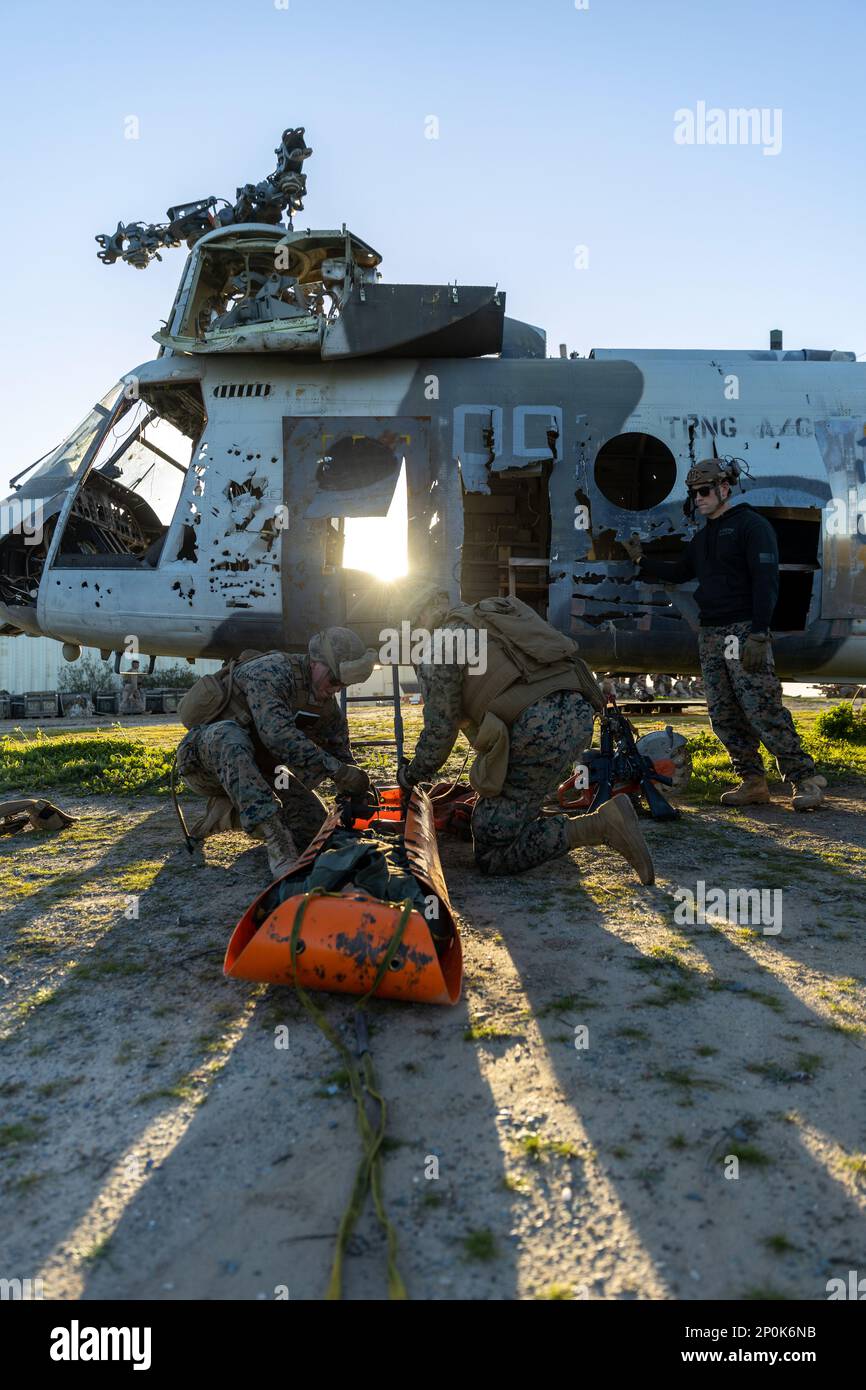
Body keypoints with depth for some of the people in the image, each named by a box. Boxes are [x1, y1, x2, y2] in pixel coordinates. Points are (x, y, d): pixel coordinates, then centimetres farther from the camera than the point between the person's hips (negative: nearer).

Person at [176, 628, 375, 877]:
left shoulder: (328, 707, 1)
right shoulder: (272, 670, -25)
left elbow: (342, 756, 11)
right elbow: (277, 734, -40)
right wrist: (335, 769, -41)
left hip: (256, 768, 7)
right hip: (203, 760, -7)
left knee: (317, 825, -9)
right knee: (229, 736, -42)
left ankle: (229, 813, 8)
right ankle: (278, 846, -45)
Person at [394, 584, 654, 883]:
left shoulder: (438, 650, 5)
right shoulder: (488, 618, 29)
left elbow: (440, 730, 5)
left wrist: (411, 776, 24)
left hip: (540, 729, -9)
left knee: (491, 853, -1)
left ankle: (600, 826, -11)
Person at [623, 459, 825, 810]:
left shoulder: (751, 524, -4)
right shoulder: (703, 536, 20)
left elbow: (766, 580, -13)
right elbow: (680, 573, 34)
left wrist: (758, 635, -21)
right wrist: (642, 560, 22)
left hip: (743, 632, -8)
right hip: (710, 634, 8)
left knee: (762, 709, -13)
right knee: (724, 716, 5)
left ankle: (804, 779, -6)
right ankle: (752, 782, 12)